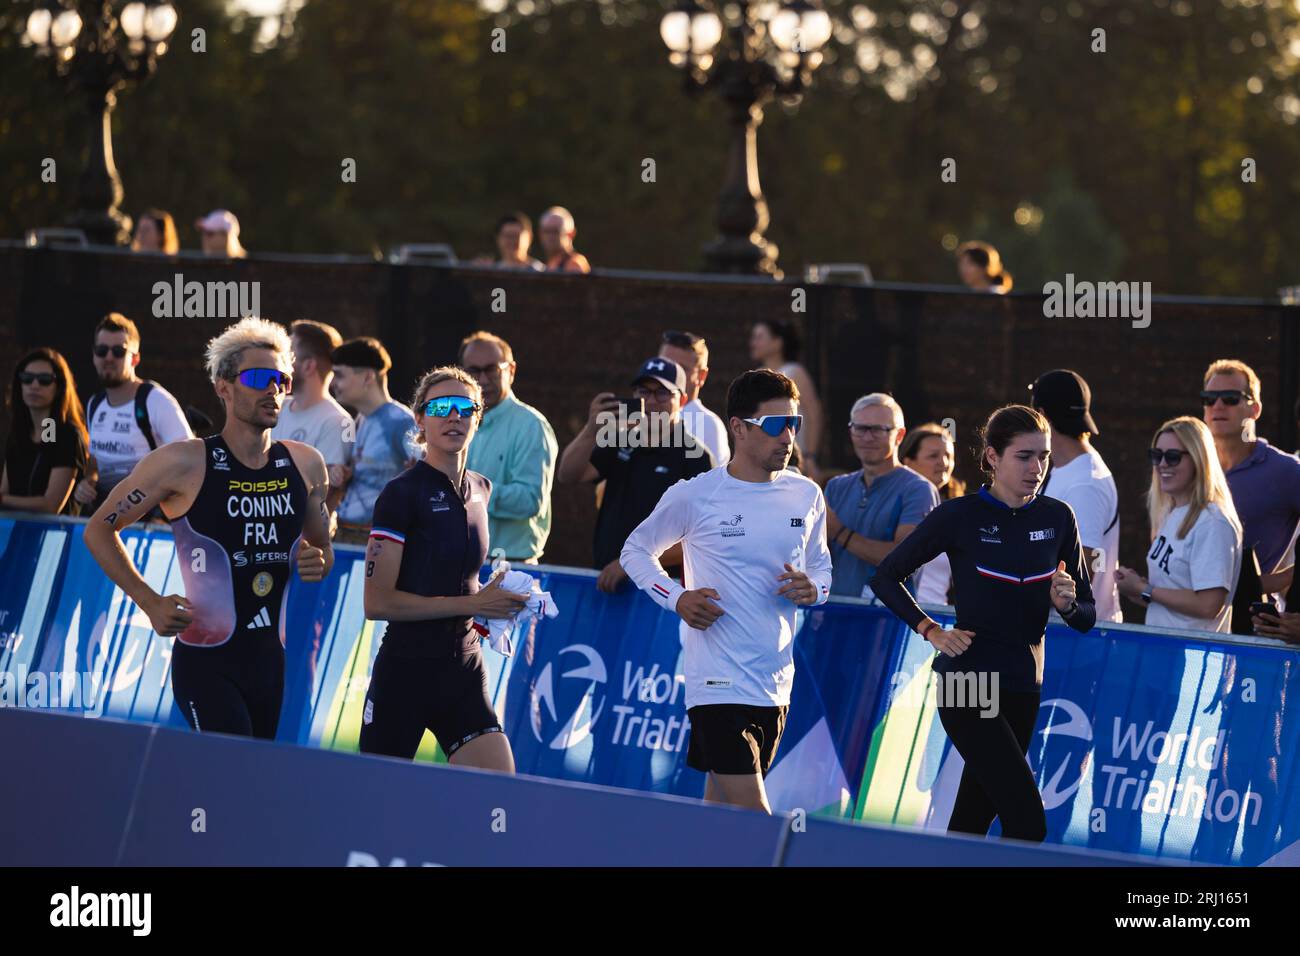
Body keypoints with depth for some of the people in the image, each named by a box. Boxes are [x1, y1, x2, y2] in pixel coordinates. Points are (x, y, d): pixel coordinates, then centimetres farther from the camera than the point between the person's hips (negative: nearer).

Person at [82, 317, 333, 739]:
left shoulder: (305, 464, 8)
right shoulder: (184, 463, -8)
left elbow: (321, 546, 24)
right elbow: (99, 530, 1)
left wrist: (318, 563, 0)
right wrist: (150, 604, -7)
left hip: (270, 661, 6)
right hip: (206, 666, -6)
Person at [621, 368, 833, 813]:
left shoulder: (806, 496, 7)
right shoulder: (694, 496, -6)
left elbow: (821, 566, 21)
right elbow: (636, 550, 8)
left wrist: (812, 589, -3)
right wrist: (677, 598, -9)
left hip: (775, 686, 5)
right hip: (719, 686, -5)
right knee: (752, 818, -16)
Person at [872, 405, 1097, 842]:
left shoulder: (1057, 518, 4)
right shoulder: (959, 516, -8)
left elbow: (1087, 617, 8)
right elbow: (886, 576, 3)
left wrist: (1067, 604, -14)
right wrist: (931, 631, -8)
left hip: (1023, 690, 5)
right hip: (968, 684, -5)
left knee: (970, 824, 9)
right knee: (1027, 823, -16)